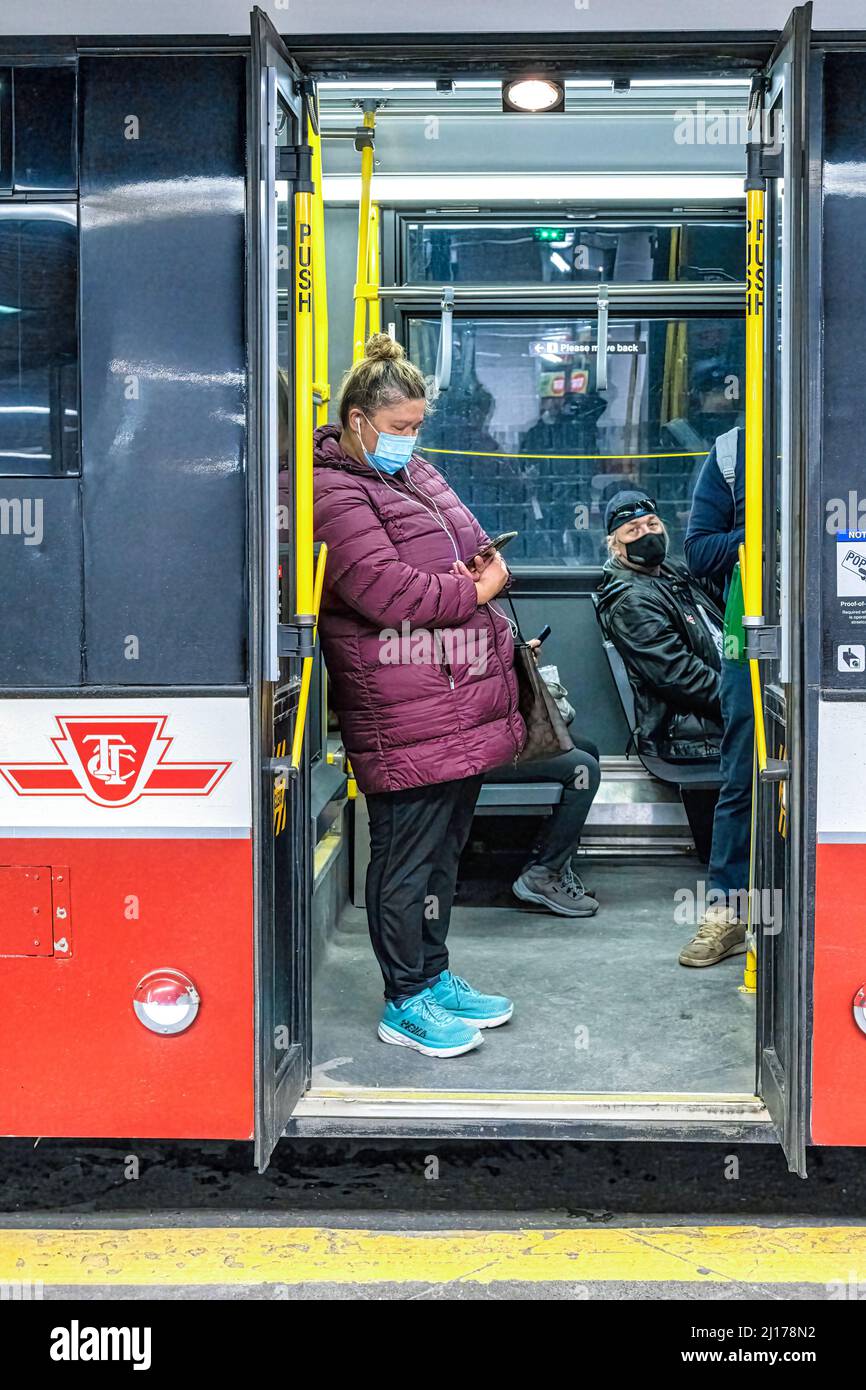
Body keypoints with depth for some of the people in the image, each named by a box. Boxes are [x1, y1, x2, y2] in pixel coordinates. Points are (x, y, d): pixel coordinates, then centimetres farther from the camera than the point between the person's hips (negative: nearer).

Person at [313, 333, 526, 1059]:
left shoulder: (415, 472, 18)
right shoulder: (333, 492, -11)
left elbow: (471, 543, 27)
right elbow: (382, 589, -21)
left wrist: (490, 564, 2)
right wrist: (474, 591, -11)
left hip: (465, 705, 9)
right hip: (404, 718, -9)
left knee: (446, 848, 18)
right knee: (407, 857, 0)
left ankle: (435, 976, 31)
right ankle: (405, 1001, 13)